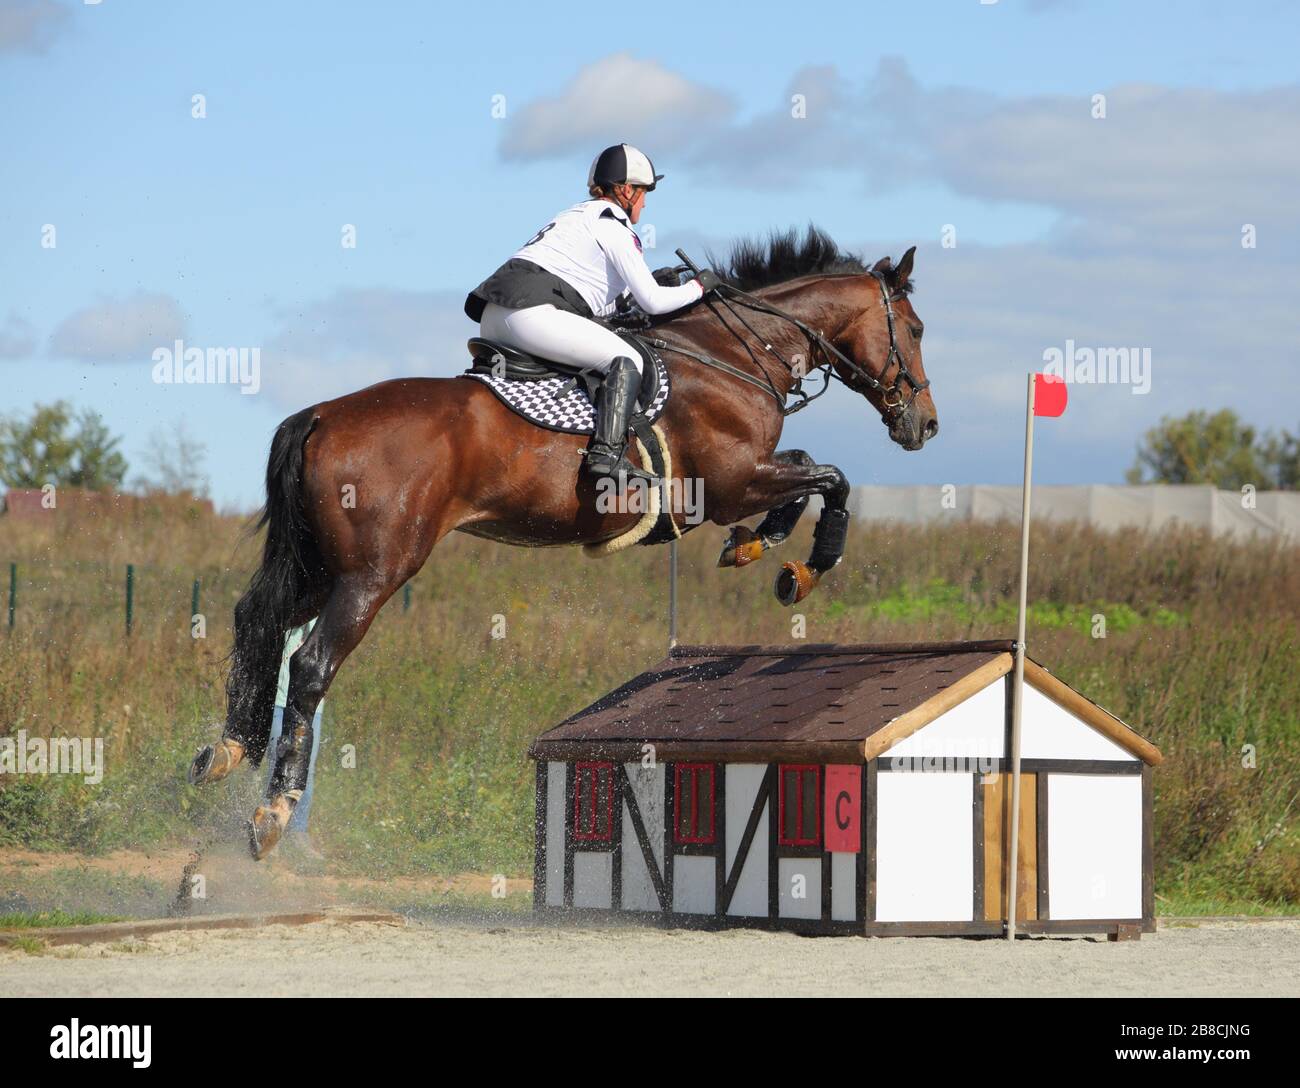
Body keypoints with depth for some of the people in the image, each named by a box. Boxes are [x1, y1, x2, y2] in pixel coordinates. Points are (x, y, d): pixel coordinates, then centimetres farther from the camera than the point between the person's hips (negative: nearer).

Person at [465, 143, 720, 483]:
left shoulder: (577, 215, 29)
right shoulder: (614, 226, 2)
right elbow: (653, 301, 1)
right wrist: (699, 287, 16)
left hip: (492, 315, 10)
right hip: (531, 312, -10)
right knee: (625, 361, -9)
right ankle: (607, 452, -24)